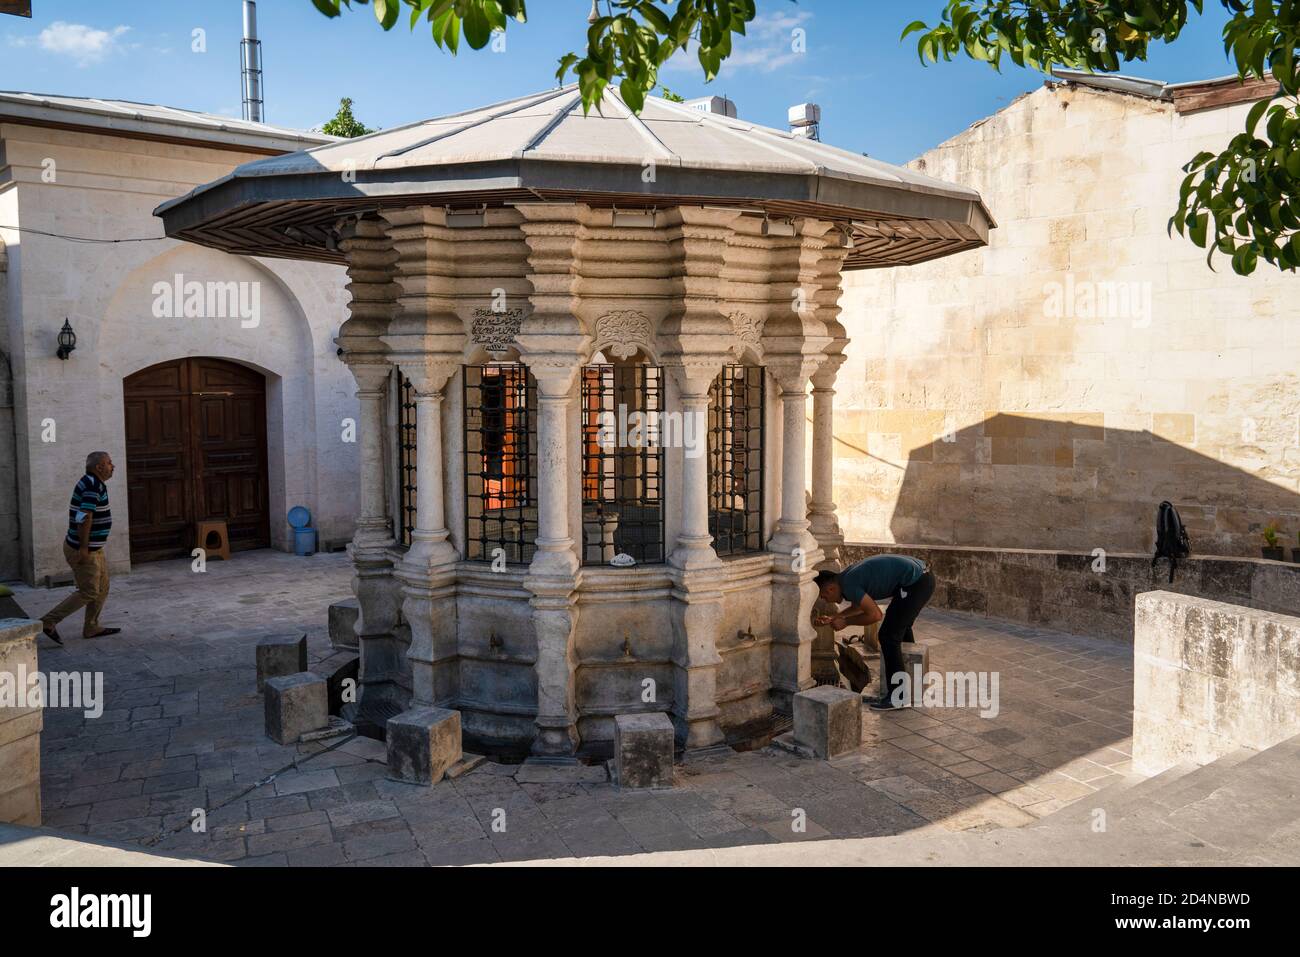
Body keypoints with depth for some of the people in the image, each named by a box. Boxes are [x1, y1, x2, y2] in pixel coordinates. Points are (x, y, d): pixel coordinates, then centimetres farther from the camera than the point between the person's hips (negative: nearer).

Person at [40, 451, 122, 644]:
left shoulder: (91, 483, 10)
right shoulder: (93, 485, -21)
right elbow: (84, 517, -28)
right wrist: (83, 547, -27)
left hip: (93, 548, 10)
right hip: (85, 550, -10)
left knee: (102, 589, 13)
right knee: (88, 592, -3)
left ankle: (91, 628, 20)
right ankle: (49, 622, 3)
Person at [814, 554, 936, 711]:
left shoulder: (848, 584, -14)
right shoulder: (849, 575, 15)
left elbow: (875, 614, -14)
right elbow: (860, 606, 31)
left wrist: (845, 622, -3)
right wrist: (833, 618, 24)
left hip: (915, 583, -10)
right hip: (923, 576, 10)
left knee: (888, 636, -3)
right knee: (901, 628, 26)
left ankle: (898, 697, 3)